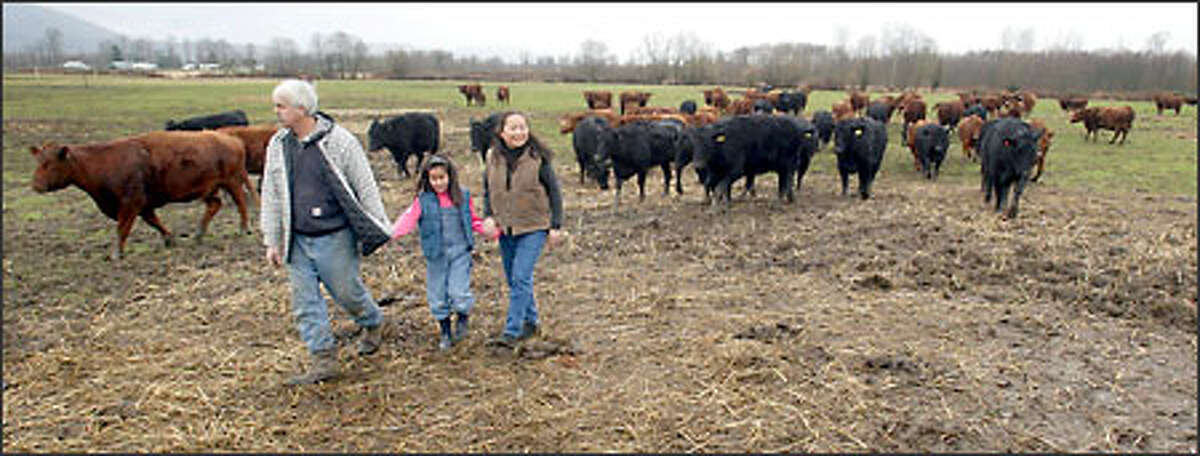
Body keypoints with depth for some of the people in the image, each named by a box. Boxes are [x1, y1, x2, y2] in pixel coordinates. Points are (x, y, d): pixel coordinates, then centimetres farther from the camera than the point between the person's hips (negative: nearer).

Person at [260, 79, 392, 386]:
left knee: (347, 292, 7)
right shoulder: (278, 145, 5)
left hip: (335, 238, -5)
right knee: (304, 302, 6)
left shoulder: (340, 141, -10)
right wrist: (272, 241, 10)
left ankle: (373, 324, 38)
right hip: (297, 241, 5)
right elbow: (271, 197, 11)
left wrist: (379, 230, -3)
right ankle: (324, 360, 17)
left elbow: (366, 189, -5)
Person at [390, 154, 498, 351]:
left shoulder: (463, 196, 2)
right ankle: (445, 333, 28)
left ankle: (463, 317, 24)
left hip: (460, 252, -1)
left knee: (459, 292, -9)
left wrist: (490, 232, -1)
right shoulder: (423, 200, -2)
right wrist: (391, 233, -30)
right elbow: (409, 219, -14)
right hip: (436, 255, 1)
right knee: (437, 296, 8)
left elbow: (474, 221, 12)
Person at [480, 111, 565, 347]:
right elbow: (487, 190, 12)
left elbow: (554, 191, -5)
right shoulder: (493, 157, 0)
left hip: (533, 227, -5)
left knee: (521, 277, -11)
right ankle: (530, 322, 31)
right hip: (505, 228, 5)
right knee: (513, 279, 14)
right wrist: (488, 216, -4)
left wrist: (556, 226, -7)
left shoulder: (538, 157, -11)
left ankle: (512, 331, -4)